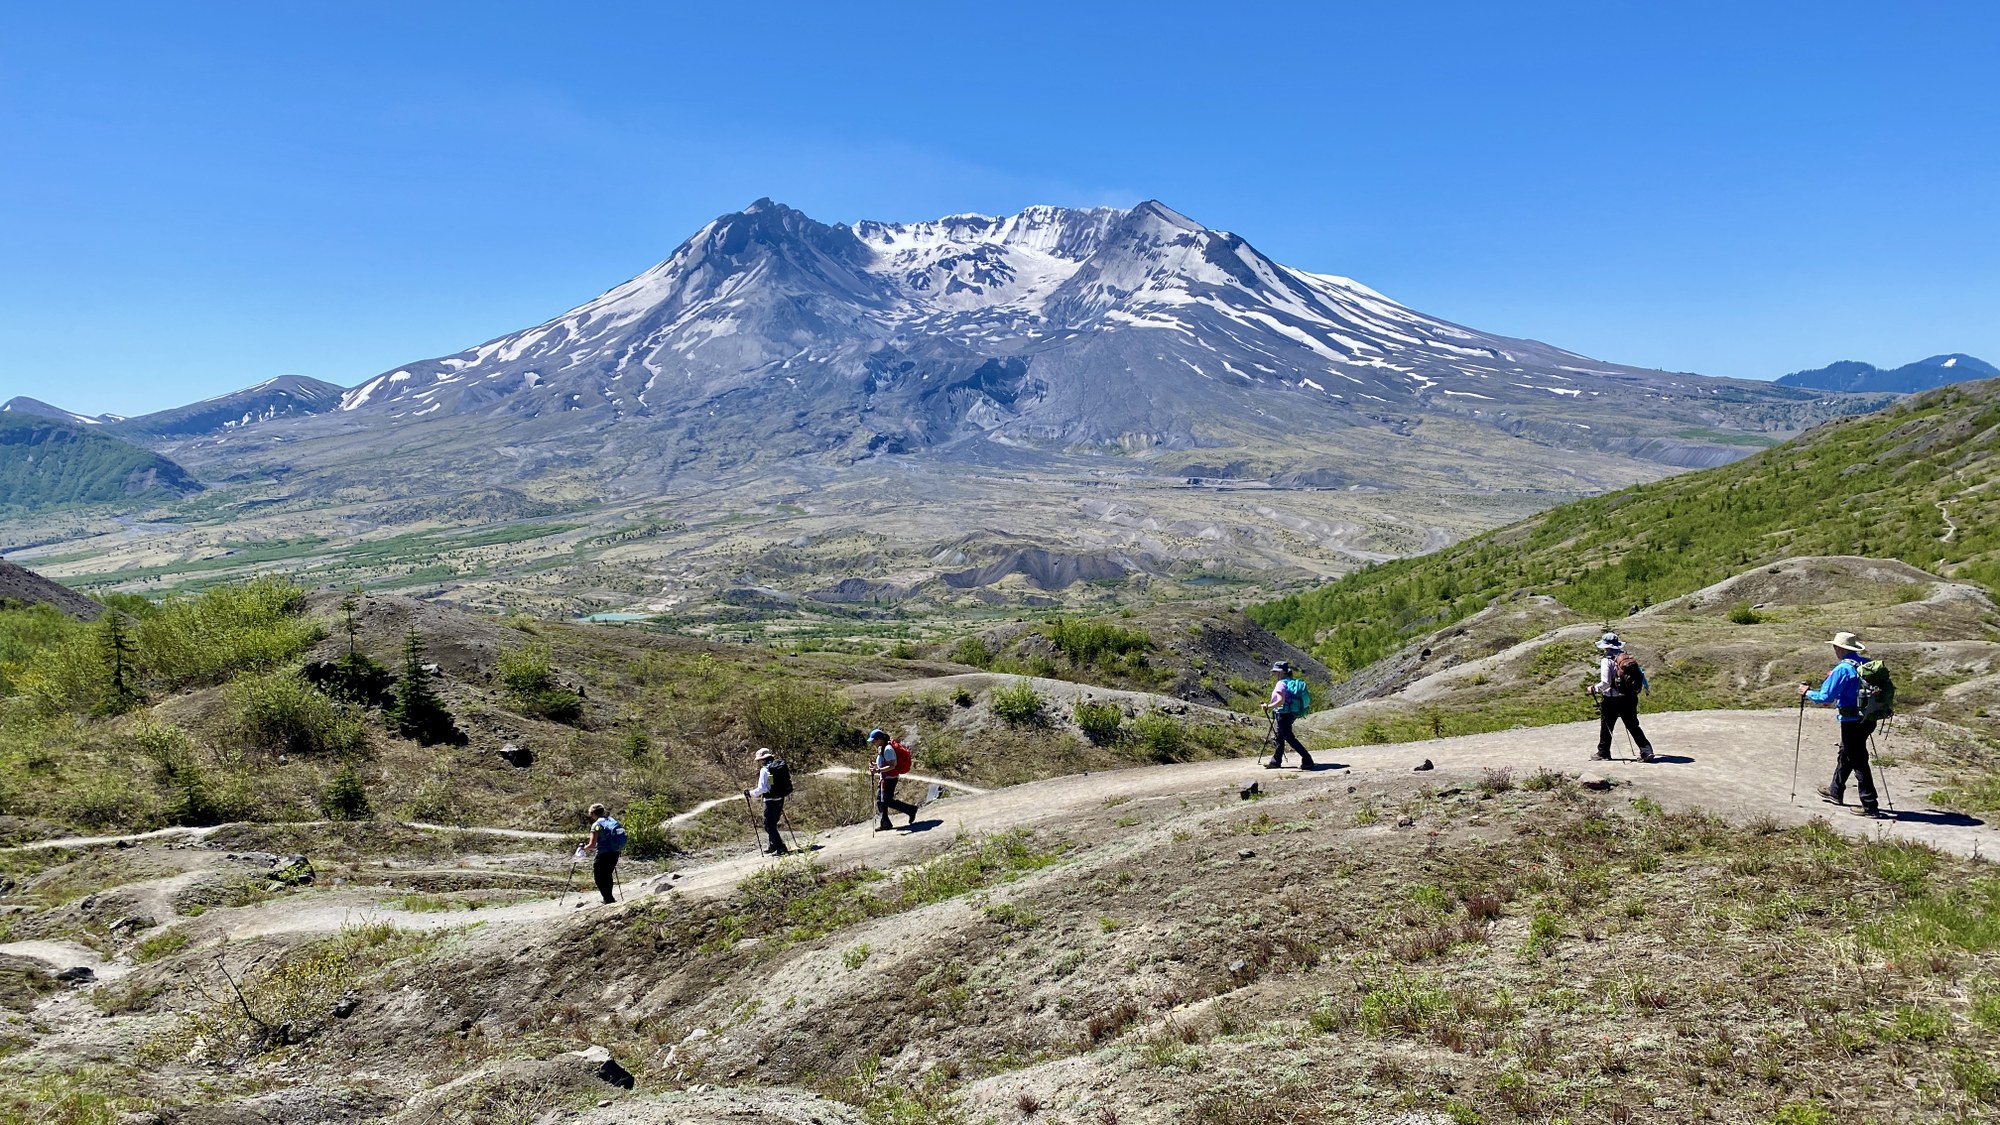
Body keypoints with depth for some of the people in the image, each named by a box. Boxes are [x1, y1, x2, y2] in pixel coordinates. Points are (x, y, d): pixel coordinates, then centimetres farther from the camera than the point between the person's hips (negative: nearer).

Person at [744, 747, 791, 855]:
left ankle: (781, 848, -4)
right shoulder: (782, 765, 7)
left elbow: (761, 789, -19)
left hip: (771, 800, -8)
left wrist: (750, 793, -5)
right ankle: (773, 845, 33)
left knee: (769, 825, 1)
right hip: (781, 799, 8)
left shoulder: (764, 770, -15)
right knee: (773, 823, 23)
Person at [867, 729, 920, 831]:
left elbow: (892, 766, -25)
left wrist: (878, 770, -30)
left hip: (890, 778, -10)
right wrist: (875, 766, 10)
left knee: (887, 801, -7)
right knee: (879, 800, 11)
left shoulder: (887, 749, -20)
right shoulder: (882, 748, 11)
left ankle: (911, 810, 2)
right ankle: (884, 822, 16)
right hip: (884, 778, 10)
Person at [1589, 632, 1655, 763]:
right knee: (1633, 726, 12)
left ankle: (1603, 753, 20)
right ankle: (1646, 751, 4)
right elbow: (1641, 676, 9)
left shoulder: (1606, 660, -15)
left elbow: (1605, 683, -19)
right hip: (1629, 698, 5)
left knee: (1606, 726, 11)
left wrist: (1594, 688, -4)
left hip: (1611, 699, -5)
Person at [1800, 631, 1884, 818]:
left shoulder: (1842, 670, -17)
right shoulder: (1867, 665, 6)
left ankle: (1870, 807, -1)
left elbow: (1825, 697, -16)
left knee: (1858, 761, -2)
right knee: (1845, 754, 24)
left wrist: (1808, 693, 2)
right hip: (1869, 718, 8)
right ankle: (1836, 792, 40)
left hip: (1852, 721, -8)